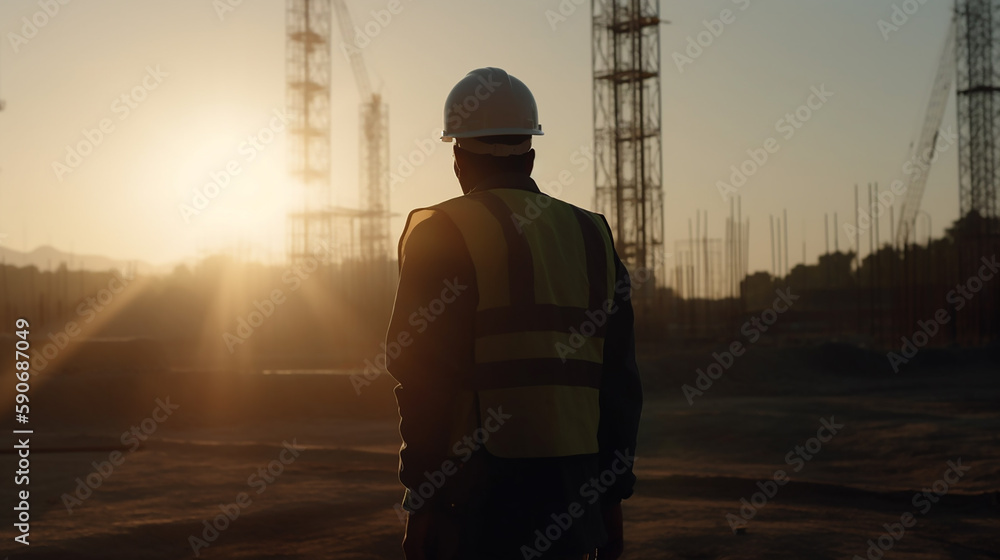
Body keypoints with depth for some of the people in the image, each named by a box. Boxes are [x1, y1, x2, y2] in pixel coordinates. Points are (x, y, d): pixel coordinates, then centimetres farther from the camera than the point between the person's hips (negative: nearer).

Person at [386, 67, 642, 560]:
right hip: (571, 492, 5)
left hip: (481, 490, -5)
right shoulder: (591, 234, 12)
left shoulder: (441, 234, -5)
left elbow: (427, 379, -12)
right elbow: (619, 378, 11)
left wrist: (423, 501, -9)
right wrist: (611, 496, 17)